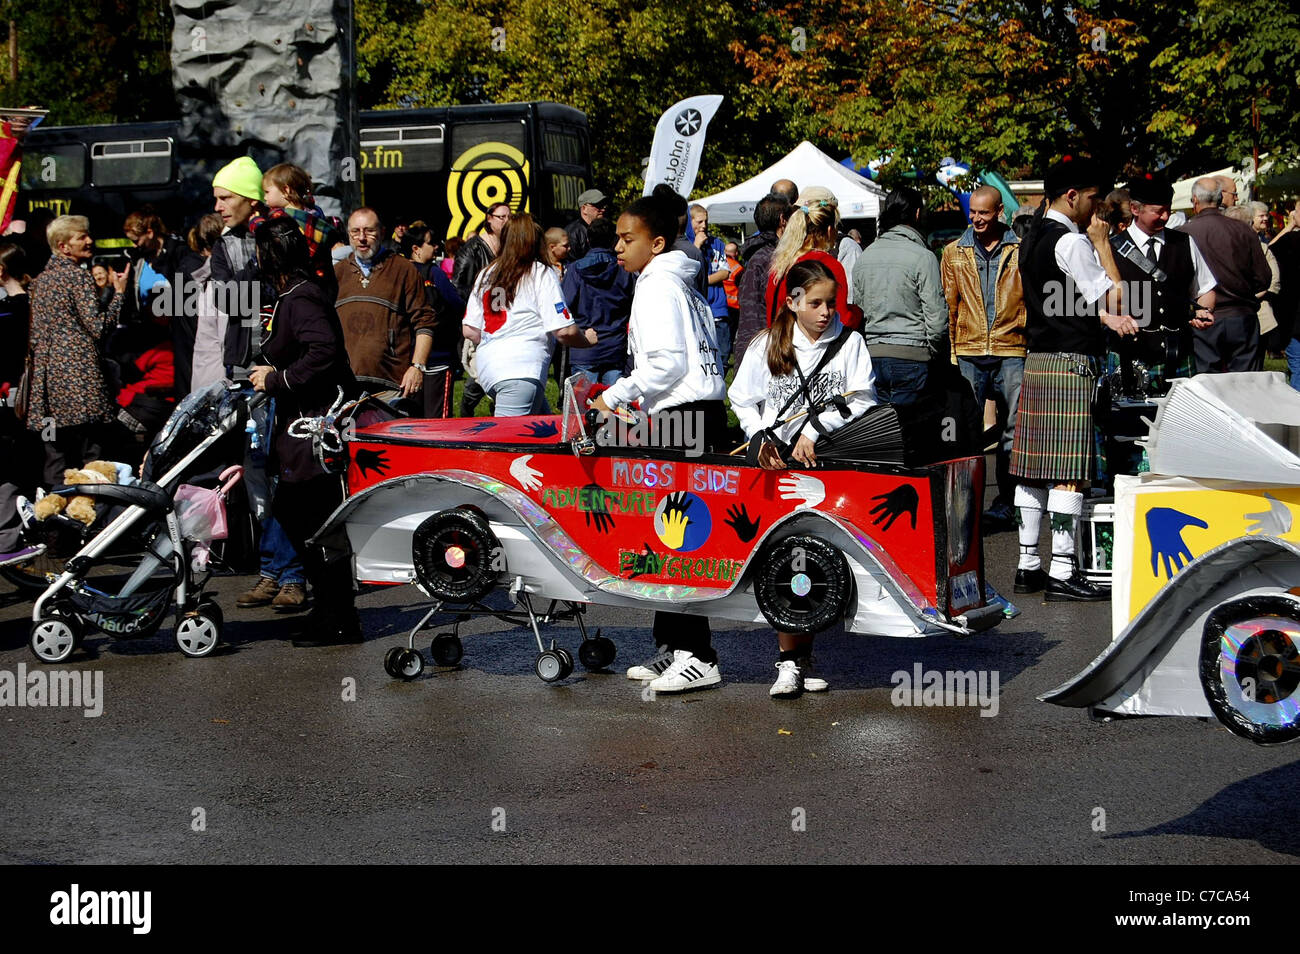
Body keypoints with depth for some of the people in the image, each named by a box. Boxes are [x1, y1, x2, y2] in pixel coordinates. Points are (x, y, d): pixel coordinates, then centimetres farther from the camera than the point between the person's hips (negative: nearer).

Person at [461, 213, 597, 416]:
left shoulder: (487, 274, 16)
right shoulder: (541, 273, -1)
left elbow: (470, 331, 16)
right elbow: (564, 331, -7)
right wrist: (586, 339, 12)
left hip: (487, 368, 7)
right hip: (521, 370, -7)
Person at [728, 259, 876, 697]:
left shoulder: (850, 343, 6)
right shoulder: (767, 346, 9)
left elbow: (861, 401, -2)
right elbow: (742, 401, 13)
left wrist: (815, 431, -12)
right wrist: (762, 439, -3)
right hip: (780, 464, 0)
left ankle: (802, 658, 13)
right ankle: (789, 660, -5)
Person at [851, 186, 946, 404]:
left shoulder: (864, 257, 10)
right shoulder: (922, 257, -8)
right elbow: (936, 318, -9)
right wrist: (932, 353, 5)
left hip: (871, 355, 5)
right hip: (910, 356, -5)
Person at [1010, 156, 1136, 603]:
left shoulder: (1032, 239, 16)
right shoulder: (1071, 241, -13)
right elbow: (1112, 297, -10)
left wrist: (1106, 318, 8)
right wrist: (1103, 243, 0)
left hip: (1036, 361, 9)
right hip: (1070, 364, -9)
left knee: (1034, 468, 9)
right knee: (1068, 473, -8)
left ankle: (1028, 565, 14)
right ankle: (1062, 572, -7)